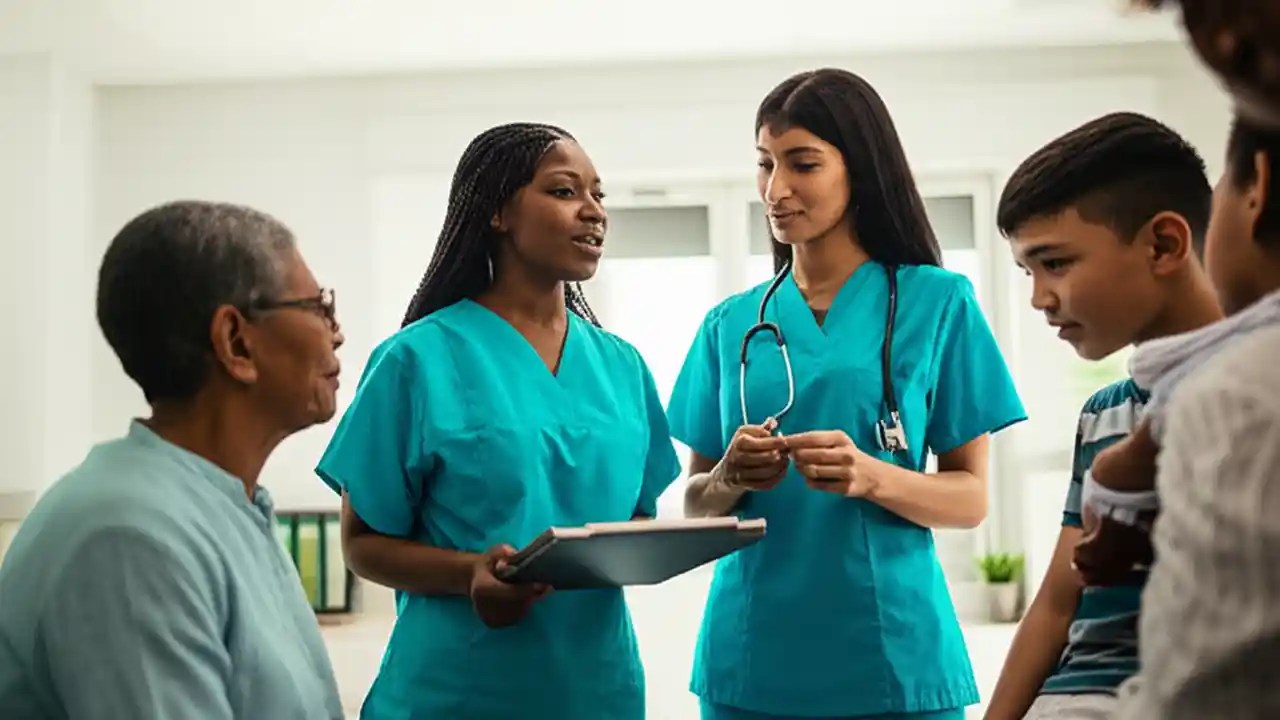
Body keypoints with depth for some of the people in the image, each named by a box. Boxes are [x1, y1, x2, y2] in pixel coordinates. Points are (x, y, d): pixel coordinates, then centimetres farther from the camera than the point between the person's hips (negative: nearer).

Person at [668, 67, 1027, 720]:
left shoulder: (937, 302, -1)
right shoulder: (731, 324, 7)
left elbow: (971, 499, -1)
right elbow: (696, 506, 10)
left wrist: (871, 478, -19)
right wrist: (730, 479, -12)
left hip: (891, 657, -2)